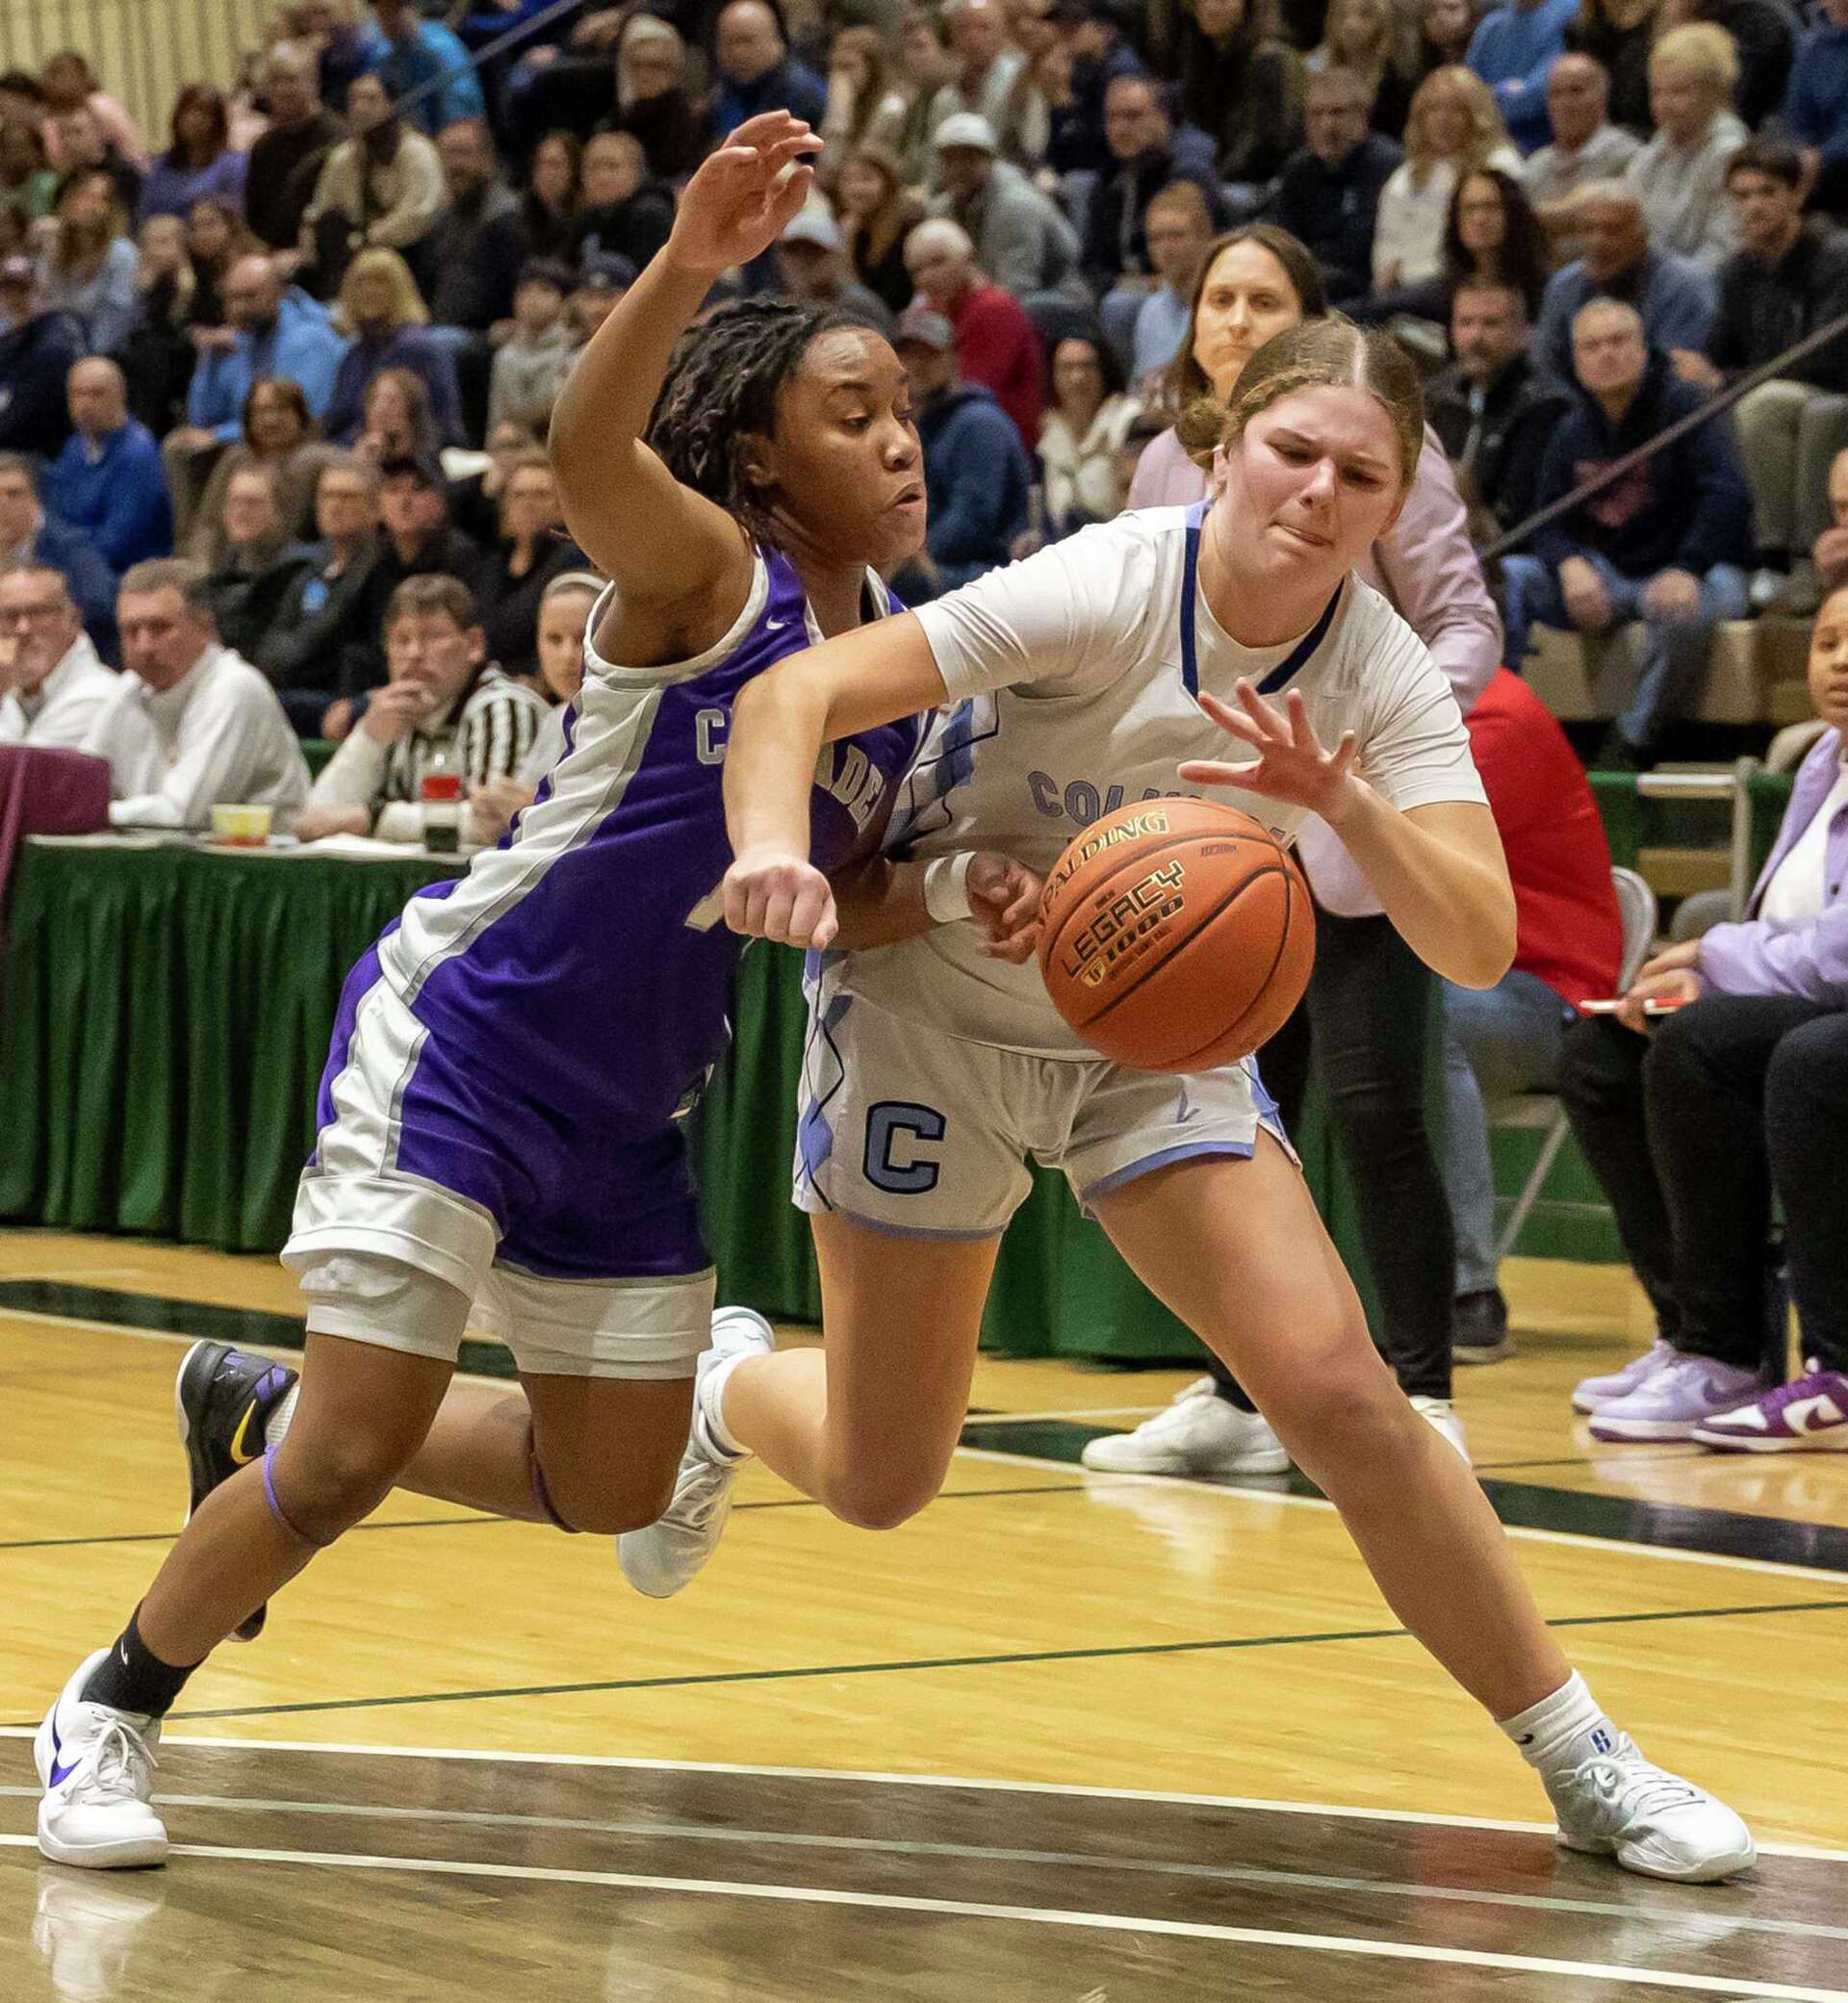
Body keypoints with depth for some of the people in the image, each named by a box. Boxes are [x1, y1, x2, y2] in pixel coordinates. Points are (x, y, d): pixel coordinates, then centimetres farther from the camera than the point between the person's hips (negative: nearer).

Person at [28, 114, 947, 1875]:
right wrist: (691, 261, -55)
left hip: (623, 1108, 8)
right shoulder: (705, 570, -15)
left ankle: (261, 1406, 34)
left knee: (610, 1493, 12)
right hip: (460, 1037, -8)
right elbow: (586, 443, -37)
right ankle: (110, 1715, 13)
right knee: (354, 1463, -12)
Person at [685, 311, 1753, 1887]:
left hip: (1154, 1037, 3)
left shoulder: (1381, 676, -14)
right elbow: (797, 692, -30)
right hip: (930, 1007, -2)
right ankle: (727, 1398, 43)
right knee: (876, 1481, 6)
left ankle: (1583, 1766, -6)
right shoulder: (1105, 591, -25)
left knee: (1336, 1386, -16)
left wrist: (1345, 801, -39)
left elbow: (1481, 946, -22)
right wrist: (773, 847, -51)